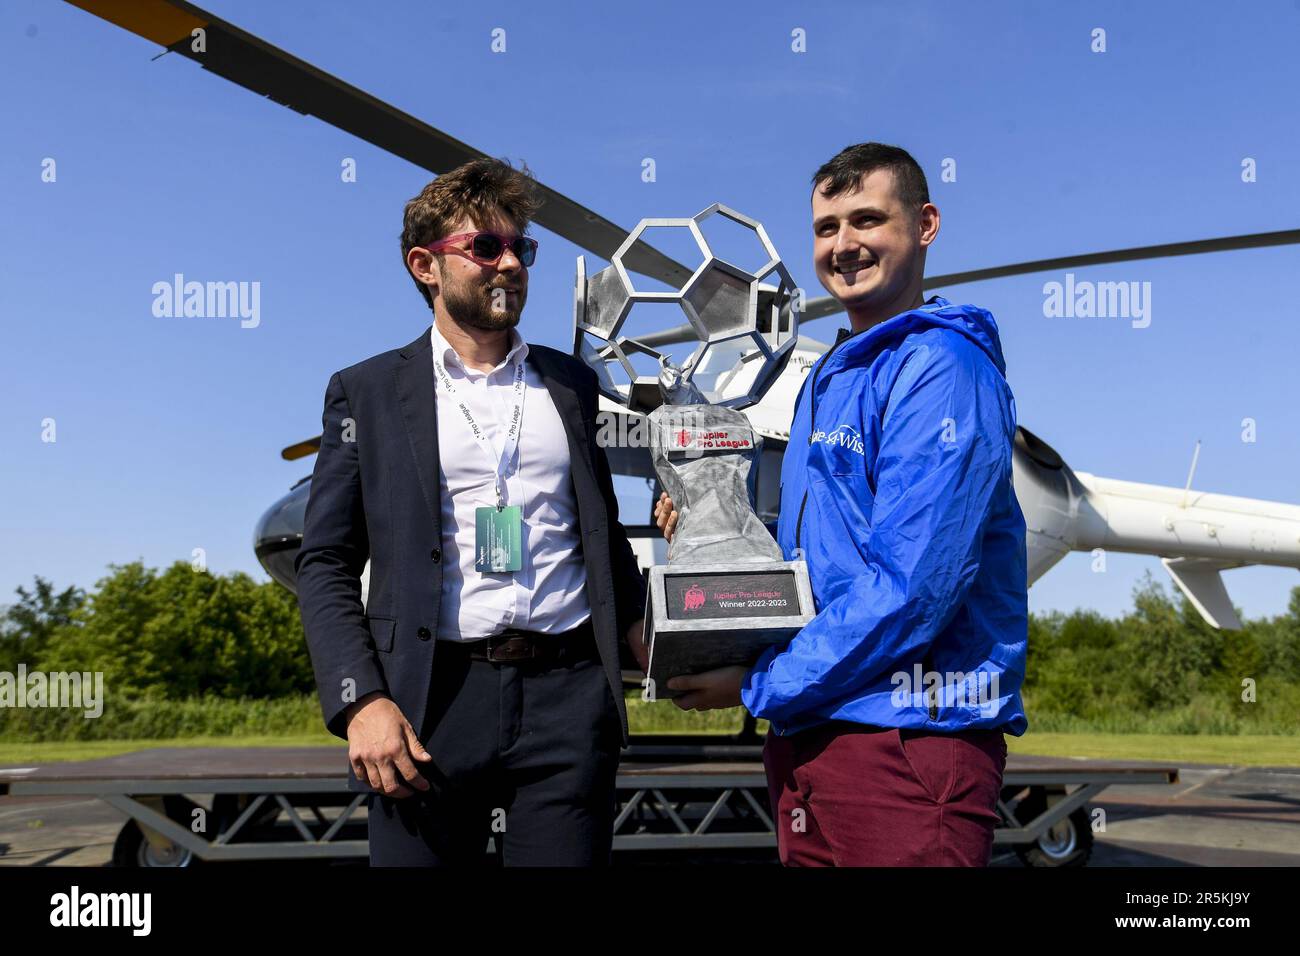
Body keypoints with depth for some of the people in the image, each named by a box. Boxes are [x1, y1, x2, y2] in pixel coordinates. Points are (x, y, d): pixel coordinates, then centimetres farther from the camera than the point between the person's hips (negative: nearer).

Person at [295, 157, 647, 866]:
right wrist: (361, 701, -9)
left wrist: (637, 627, 7)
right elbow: (325, 563, 3)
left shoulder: (571, 384, 15)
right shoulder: (366, 392, 7)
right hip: (430, 701, -2)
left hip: (568, 697, 2)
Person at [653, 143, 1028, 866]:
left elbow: (910, 587, -21)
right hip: (809, 735, 9)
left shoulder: (943, 368, -13)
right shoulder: (830, 379, 16)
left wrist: (757, 686, -13)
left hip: (909, 734, -9)